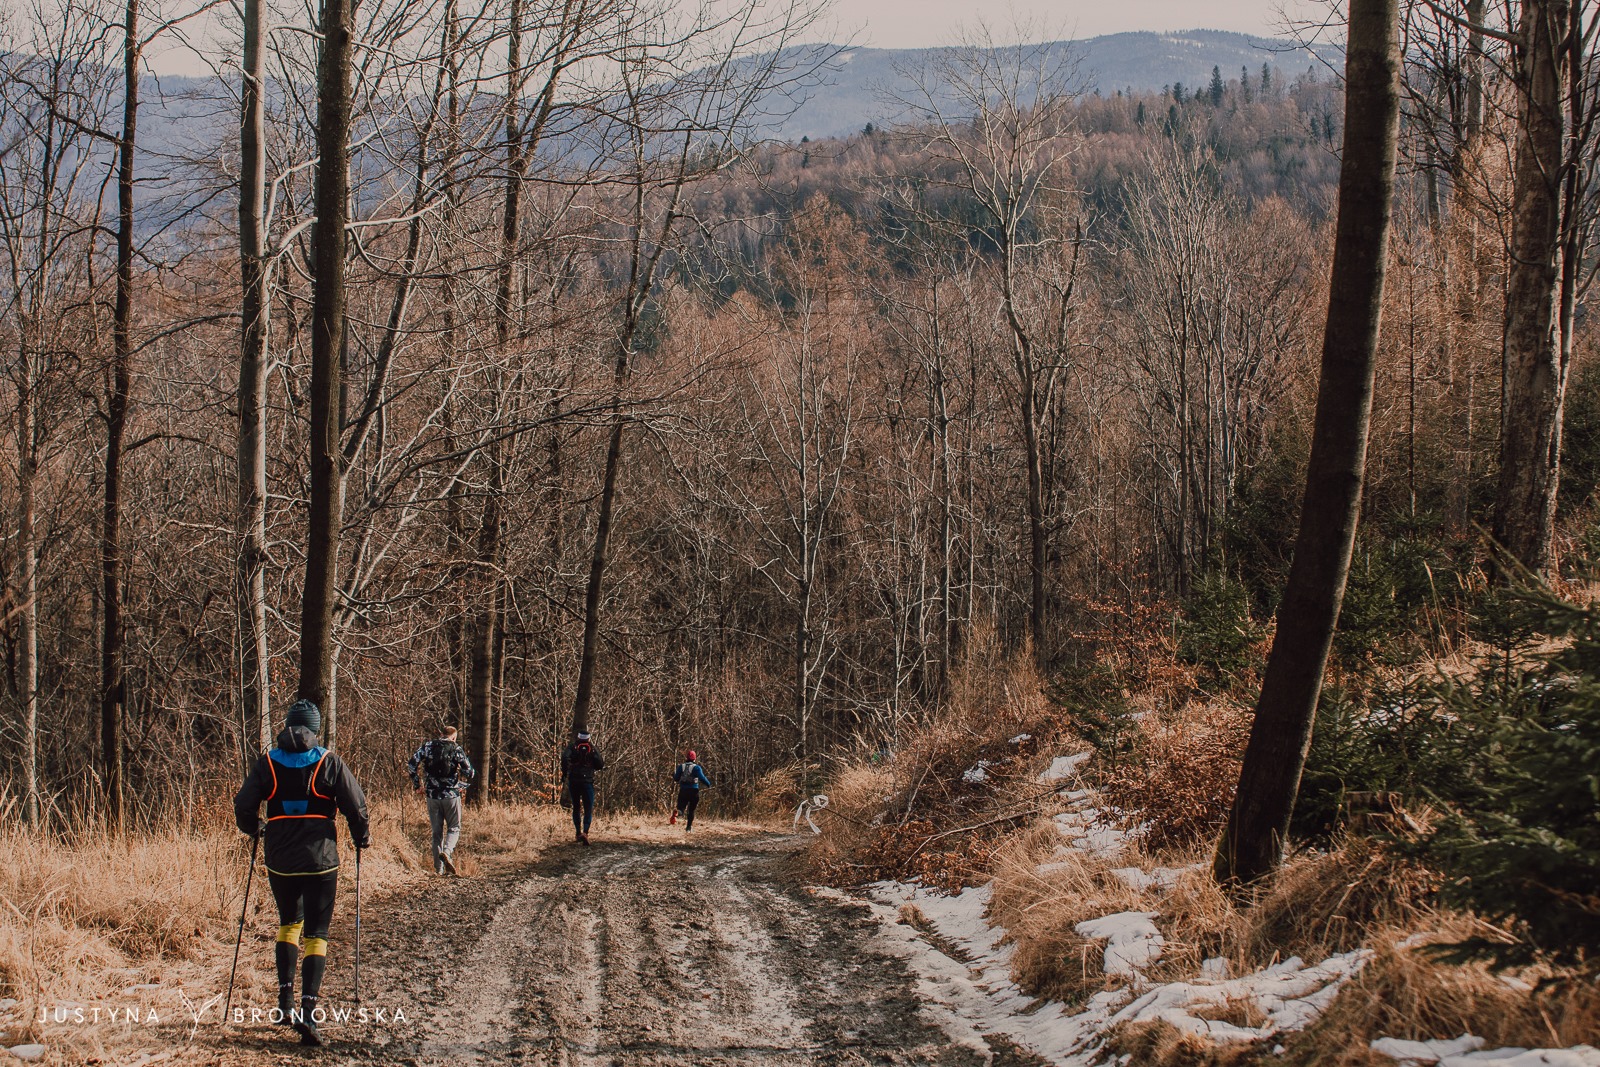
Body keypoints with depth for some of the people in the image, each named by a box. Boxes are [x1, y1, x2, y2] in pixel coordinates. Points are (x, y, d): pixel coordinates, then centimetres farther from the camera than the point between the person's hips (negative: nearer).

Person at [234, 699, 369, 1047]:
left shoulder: (267, 764, 2)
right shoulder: (329, 763, -3)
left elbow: (243, 807, 1)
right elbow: (356, 806, -5)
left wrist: (256, 828, 23)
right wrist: (362, 838, 14)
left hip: (279, 861, 2)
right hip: (320, 861, -2)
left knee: (289, 923, 24)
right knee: (316, 934, 1)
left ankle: (285, 999, 19)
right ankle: (308, 1010, -14)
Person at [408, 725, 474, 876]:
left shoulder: (428, 746, 4)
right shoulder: (456, 749, -2)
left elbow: (412, 764, -3)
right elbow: (469, 771, -8)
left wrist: (417, 785, 6)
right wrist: (463, 786, 8)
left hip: (432, 794, 2)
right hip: (451, 794, -2)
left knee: (437, 831, 11)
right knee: (454, 828, 10)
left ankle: (439, 868, 9)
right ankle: (447, 852, -19)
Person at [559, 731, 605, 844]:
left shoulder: (572, 747, 6)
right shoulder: (593, 749, 7)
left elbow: (565, 758, -13)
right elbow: (599, 765, 2)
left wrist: (564, 776, -8)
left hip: (573, 781, 1)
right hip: (588, 780, -1)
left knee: (576, 808, 18)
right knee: (588, 809, -1)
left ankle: (578, 833, 18)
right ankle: (585, 832, -23)